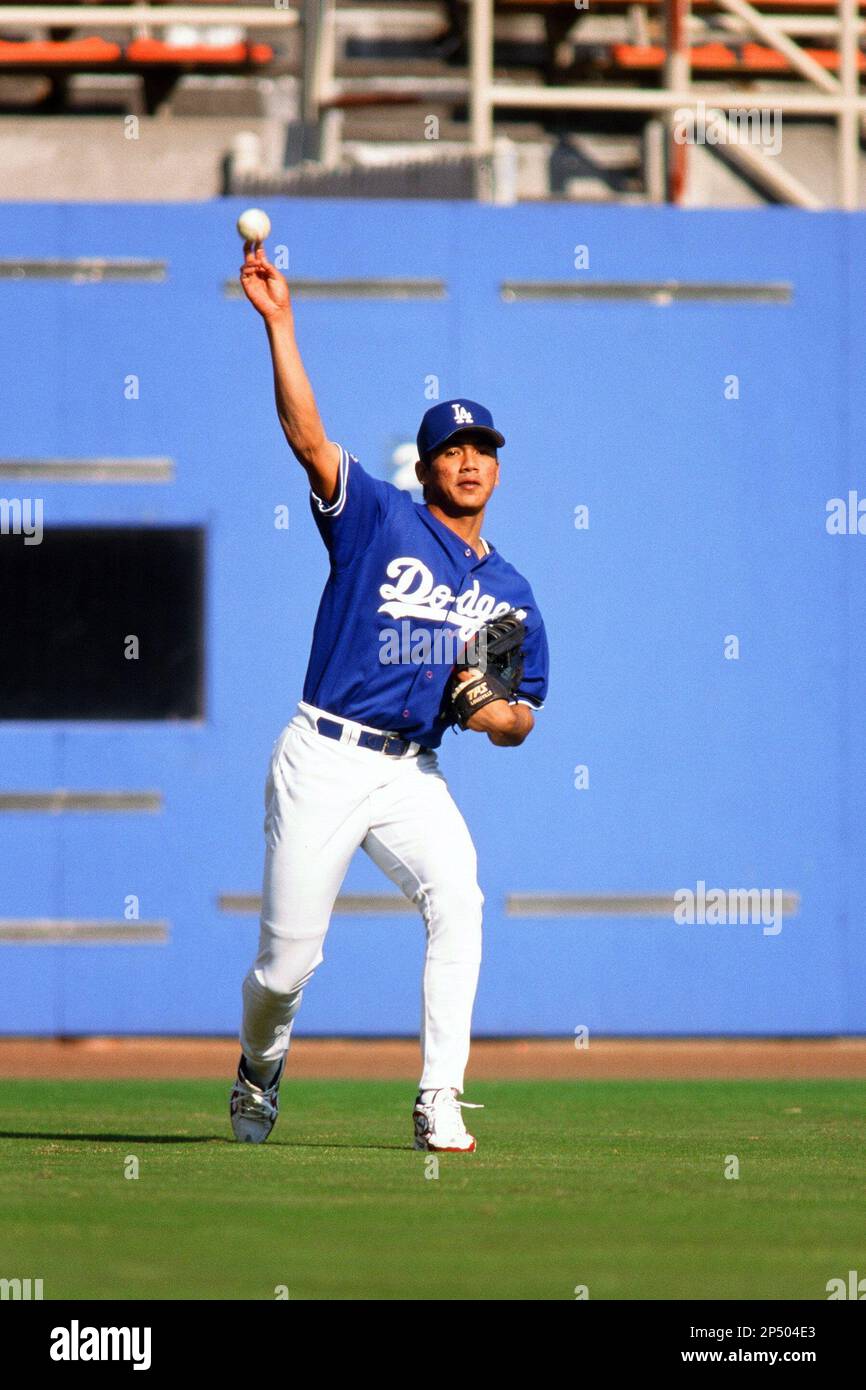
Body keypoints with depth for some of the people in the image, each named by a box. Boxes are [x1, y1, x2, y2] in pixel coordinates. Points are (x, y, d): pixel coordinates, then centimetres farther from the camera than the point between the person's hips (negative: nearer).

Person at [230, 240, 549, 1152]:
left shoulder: (508, 591, 15)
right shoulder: (378, 518, 3)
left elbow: (521, 721, 18)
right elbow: (307, 436, -11)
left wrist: (491, 712, -7)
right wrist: (279, 324, -19)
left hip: (411, 774, 3)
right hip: (322, 761, -3)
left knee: (457, 894, -27)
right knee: (288, 956, -2)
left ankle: (439, 1101, -27)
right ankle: (258, 1073, 33)